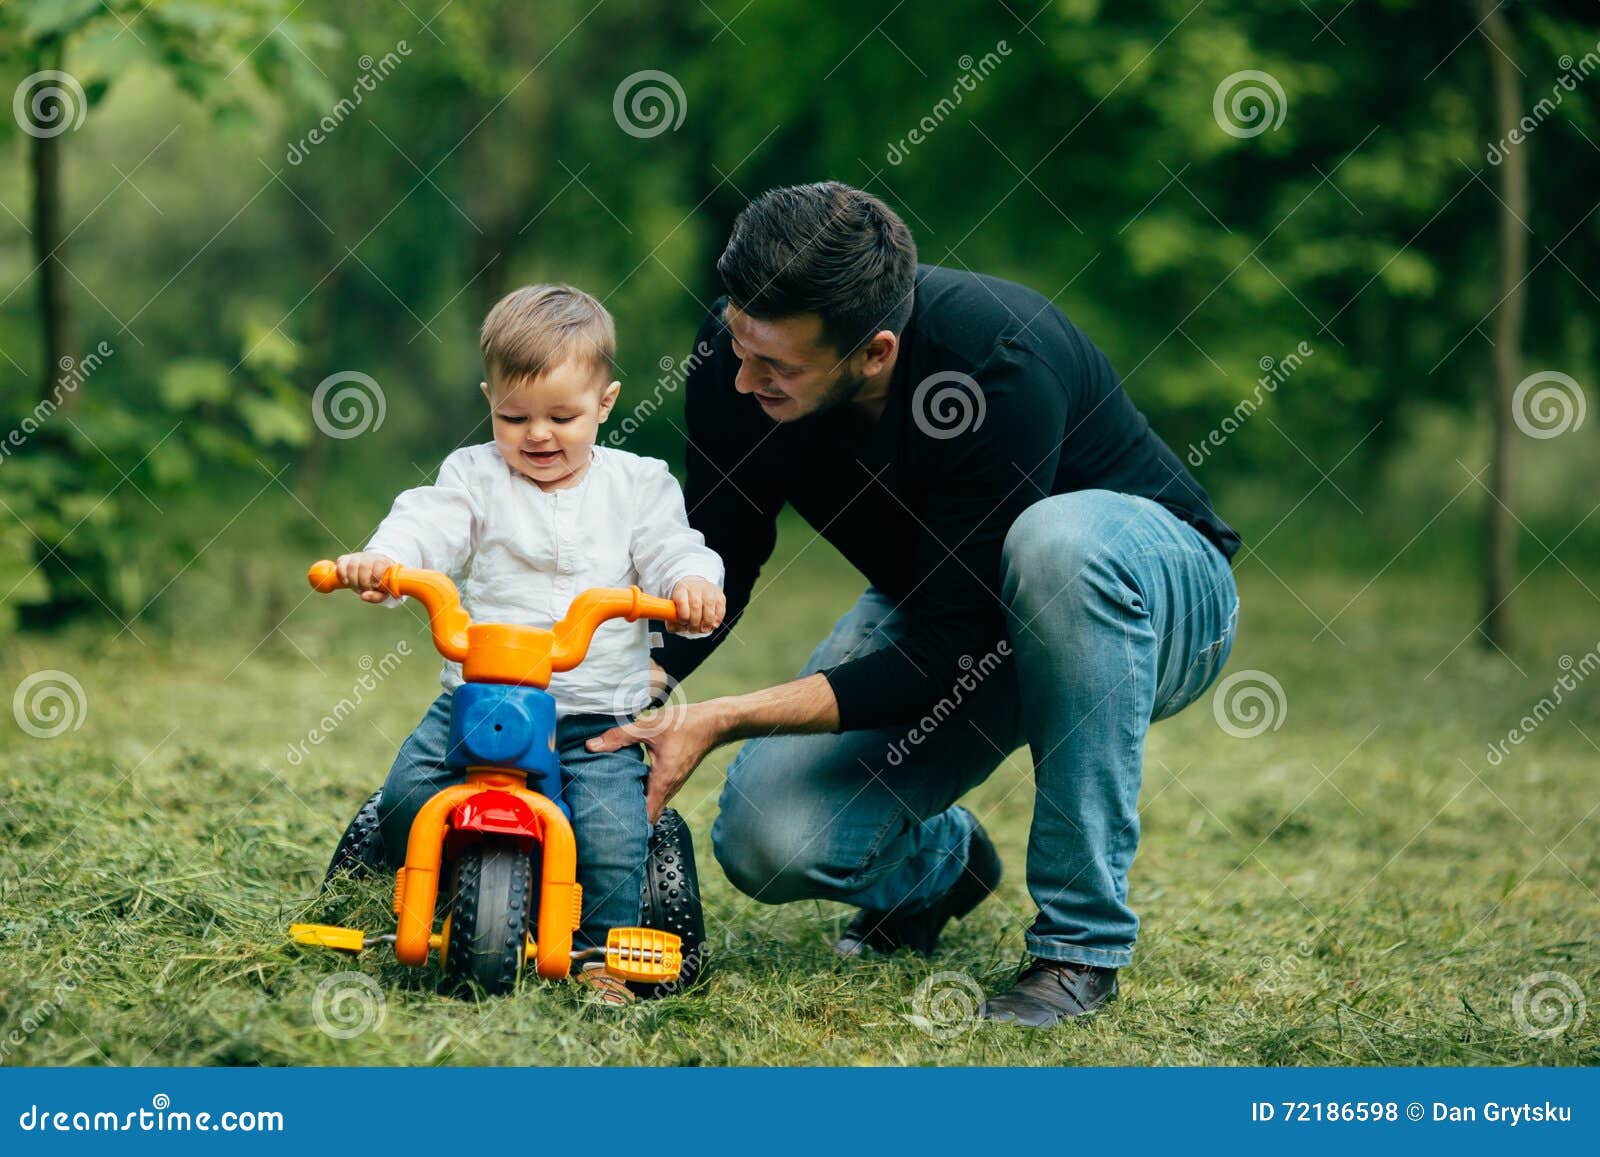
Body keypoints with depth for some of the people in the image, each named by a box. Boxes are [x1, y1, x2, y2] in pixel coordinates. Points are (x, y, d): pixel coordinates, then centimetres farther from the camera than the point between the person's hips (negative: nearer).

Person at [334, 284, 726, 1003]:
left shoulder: (638, 484, 9)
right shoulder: (476, 474, 8)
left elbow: (669, 552, -2)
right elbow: (430, 524, -9)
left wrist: (692, 584, -26)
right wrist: (382, 559, -31)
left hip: (597, 714, -1)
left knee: (611, 834, -21)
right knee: (408, 795, -16)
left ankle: (599, 950, 0)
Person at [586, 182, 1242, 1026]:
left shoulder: (1000, 363, -36)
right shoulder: (738, 354, -20)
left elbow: (943, 661, -34)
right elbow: (714, 570, -7)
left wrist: (719, 721, -38)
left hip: (1148, 595, -4)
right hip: (936, 614, 4)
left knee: (1056, 540, -42)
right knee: (766, 843, -21)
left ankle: (1083, 939, -26)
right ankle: (940, 862, 16)